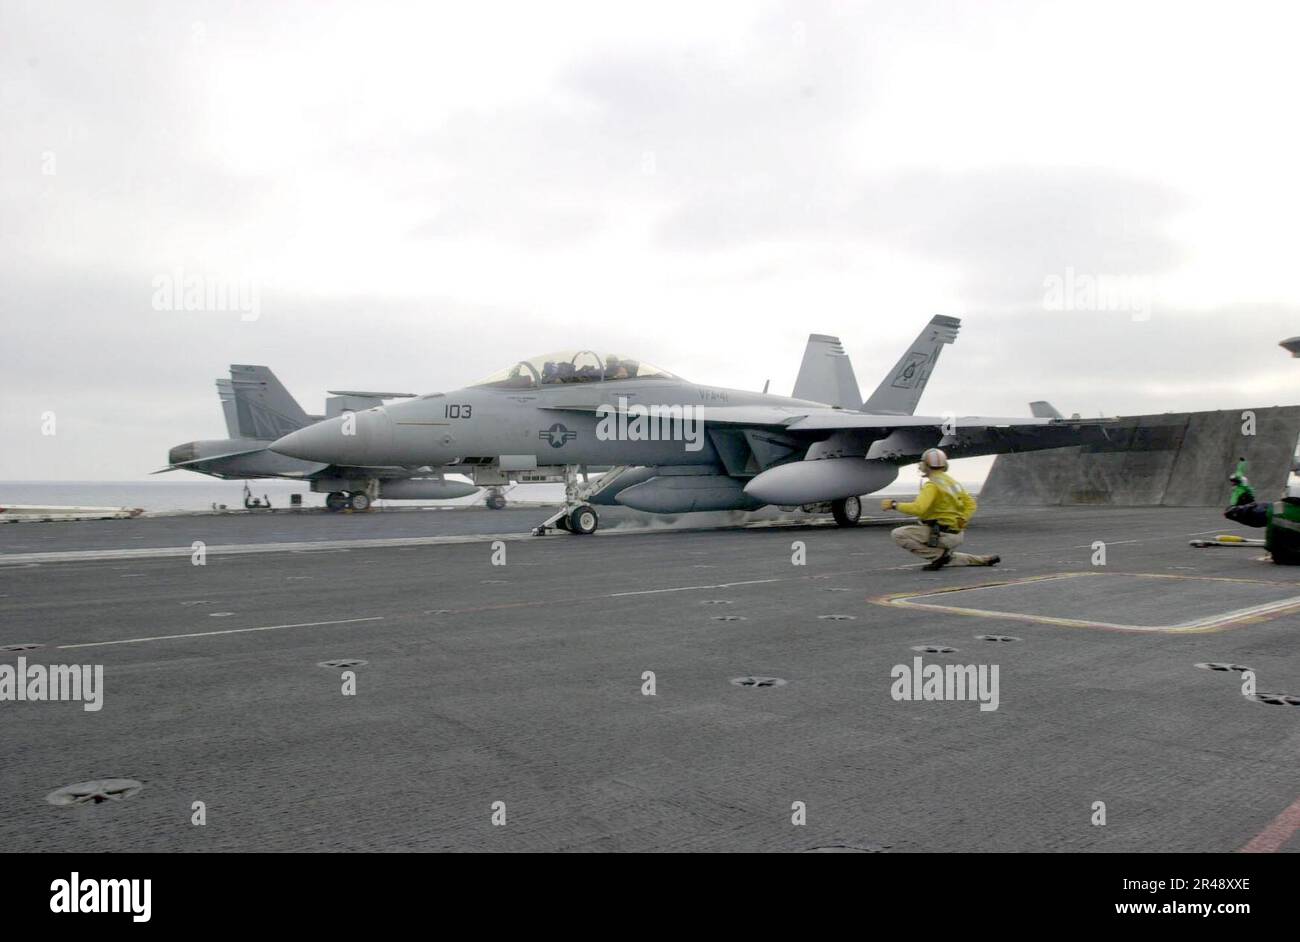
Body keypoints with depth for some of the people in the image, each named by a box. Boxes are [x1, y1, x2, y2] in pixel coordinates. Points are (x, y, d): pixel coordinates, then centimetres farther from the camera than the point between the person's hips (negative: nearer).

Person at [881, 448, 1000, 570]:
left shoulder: (932, 485, -17)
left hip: (942, 534, -9)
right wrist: (961, 521, 4)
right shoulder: (952, 481, 12)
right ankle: (984, 560, 21)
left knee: (898, 535, -14)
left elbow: (918, 509, -30)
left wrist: (894, 505, -19)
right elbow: (970, 504, 15)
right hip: (957, 534, 9)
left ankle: (941, 554, -13)